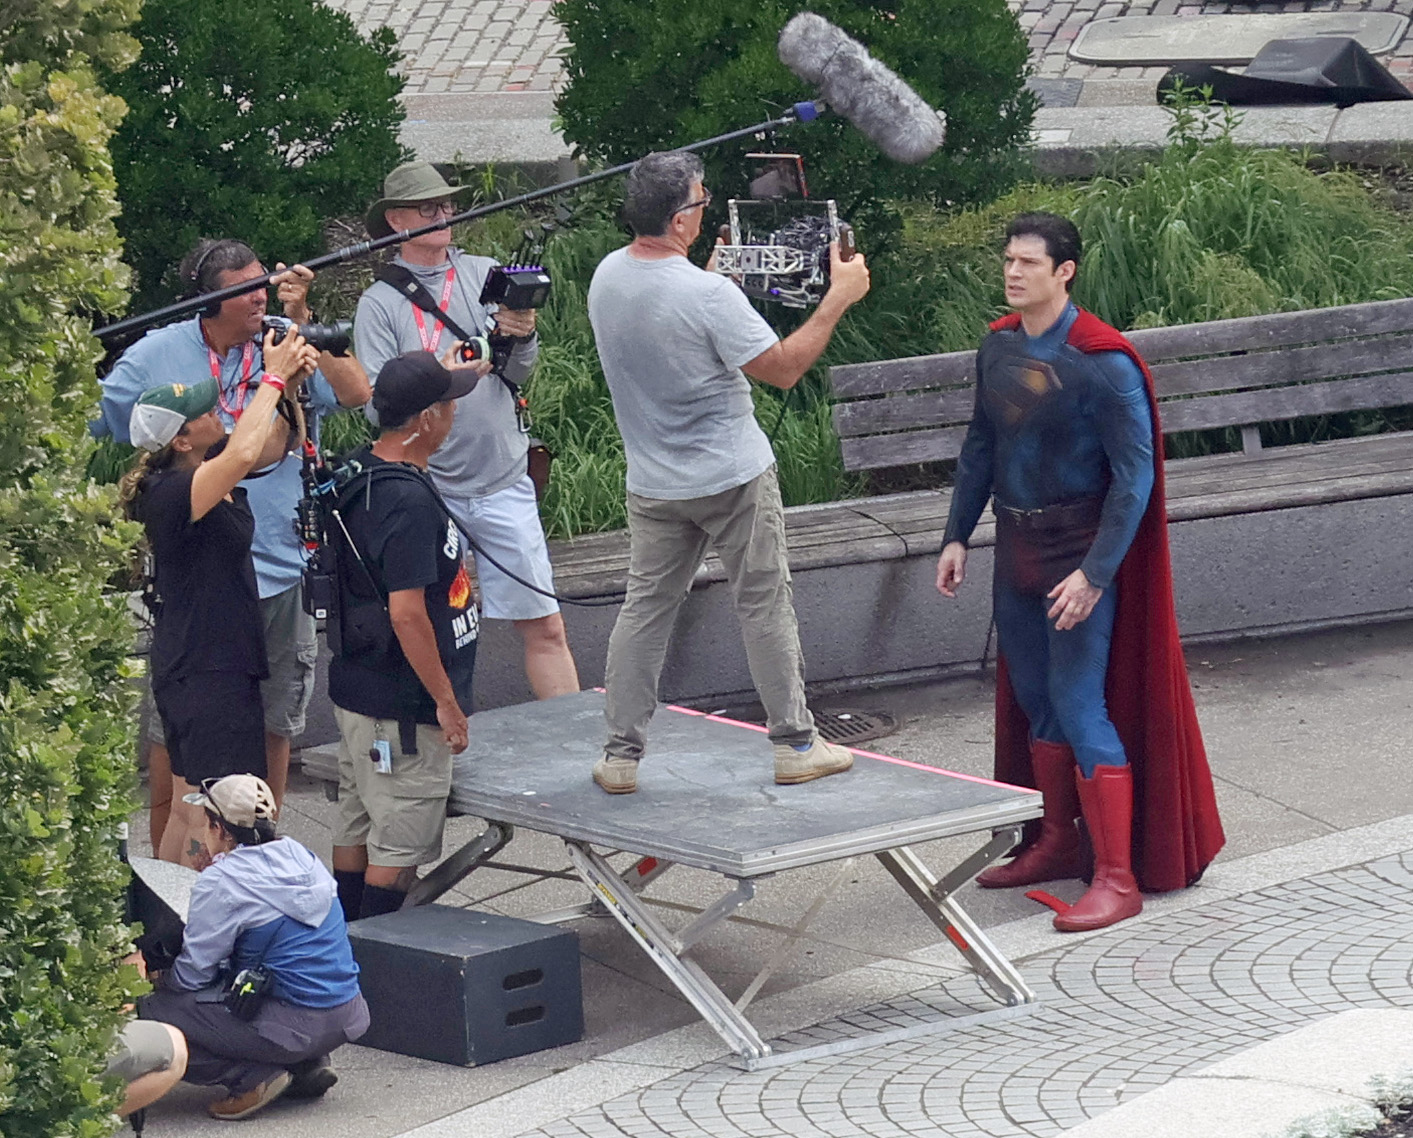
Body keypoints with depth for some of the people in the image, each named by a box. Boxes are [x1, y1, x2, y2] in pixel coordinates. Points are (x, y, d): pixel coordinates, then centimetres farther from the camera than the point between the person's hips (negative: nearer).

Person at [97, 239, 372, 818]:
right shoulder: (157, 354, -3)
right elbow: (83, 427, 5)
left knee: (275, 724, 15)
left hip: (281, 574, 2)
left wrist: (301, 320, -17)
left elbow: (356, 394, -14)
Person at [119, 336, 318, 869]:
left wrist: (290, 385, 0)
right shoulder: (171, 494, -22)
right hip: (207, 671, -10)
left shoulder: (202, 471, 6)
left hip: (191, 666, 10)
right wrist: (273, 378, -25)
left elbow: (268, 446, 17)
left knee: (189, 806, 17)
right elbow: (245, 452, -37)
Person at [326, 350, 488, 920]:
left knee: (356, 829, 19)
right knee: (400, 846, -1)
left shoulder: (359, 471, 3)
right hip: (401, 708, -10)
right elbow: (407, 615, -26)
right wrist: (446, 701, -19)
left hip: (357, 692, 10)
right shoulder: (408, 500, -25)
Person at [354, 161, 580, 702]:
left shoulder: (485, 275, 7)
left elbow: (520, 373, 4)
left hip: (504, 482, 2)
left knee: (545, 627, 2)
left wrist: (521, 338, -17)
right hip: (427, 490, -2)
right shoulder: (380, 303, -1)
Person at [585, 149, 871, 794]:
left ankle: (620, 754, 11)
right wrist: (839, 298, -10)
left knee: (645, 607, 11)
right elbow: (783, 369, -16)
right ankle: (794, 744, 15)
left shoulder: (607, 277, -3)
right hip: (733, 476, -5)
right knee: (764, 605, 7)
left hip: (653, 485, 5)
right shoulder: (708, 295, -24)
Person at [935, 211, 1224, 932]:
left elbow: (1135, 474, -18)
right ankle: (1057, 844, 30)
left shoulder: (1103, 364, -18)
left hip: (1079, 548, -7)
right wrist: (957, 535, 12)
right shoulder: (998, 346, 3)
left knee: (1080, 707, -9)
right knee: (1035, 702, 15)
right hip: (1017, 547, 7)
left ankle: (1118, 879, -6)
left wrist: (1094, 573, -23)